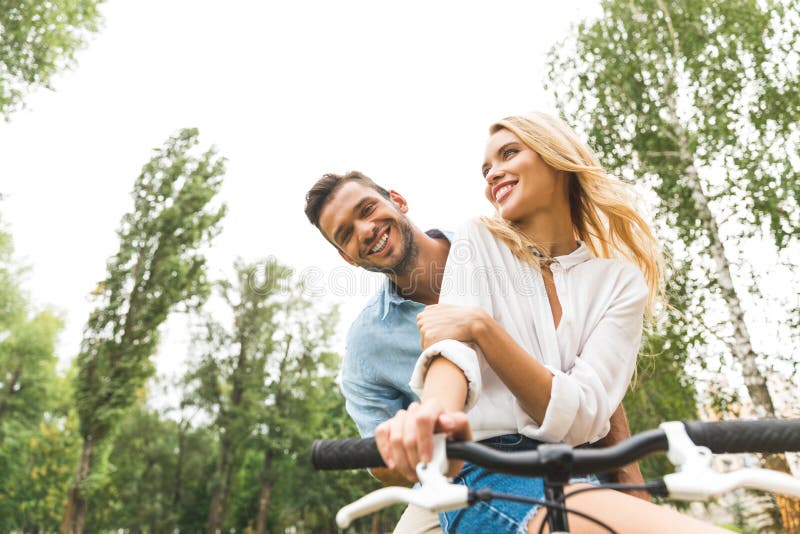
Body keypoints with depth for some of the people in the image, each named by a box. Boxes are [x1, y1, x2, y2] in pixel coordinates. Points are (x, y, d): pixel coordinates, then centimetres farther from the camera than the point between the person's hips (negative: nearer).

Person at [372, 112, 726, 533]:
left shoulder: (620, 280, 6)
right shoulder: (477, 242, 6)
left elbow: (582, 417, -8)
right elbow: (453, 342, -13)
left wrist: (481, 325, -20)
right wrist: (435, 407, -36)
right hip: (487, 475, -3)